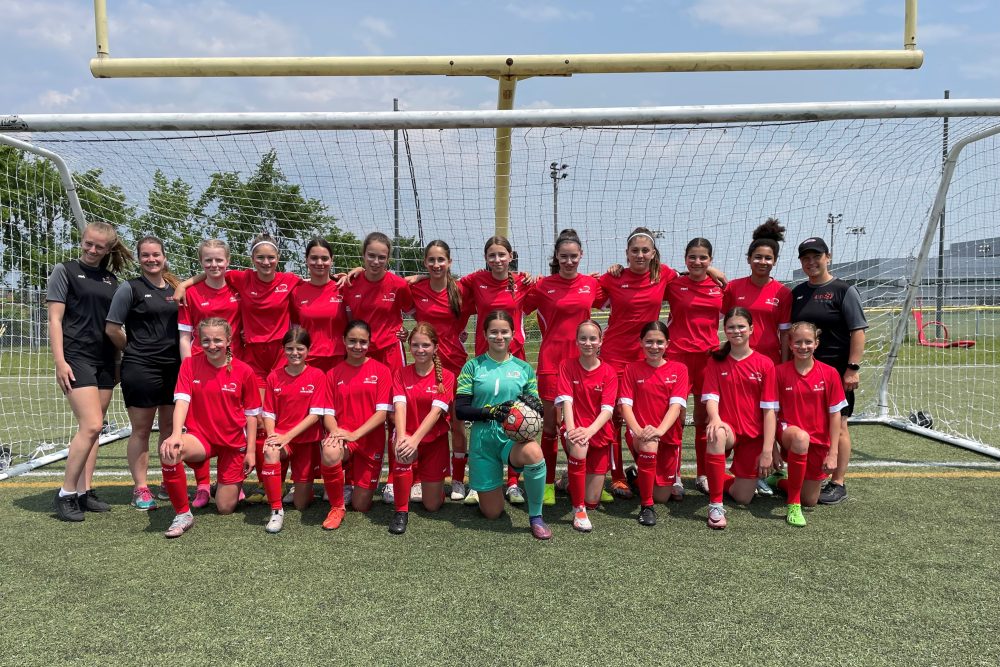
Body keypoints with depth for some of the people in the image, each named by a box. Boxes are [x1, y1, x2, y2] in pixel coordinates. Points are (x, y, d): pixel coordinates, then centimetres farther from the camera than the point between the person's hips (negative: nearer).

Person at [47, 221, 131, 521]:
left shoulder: (111, 279, 14)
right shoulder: (65, 271, 0)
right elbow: (55, 319, -5)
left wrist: (117, 361, 15)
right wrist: (59, 361, -13)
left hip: (104, 361, 6)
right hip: (76, 358, -6)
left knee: (93, 429, 7)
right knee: (91, 425, -15)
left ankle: (85, 491, 14)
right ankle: (66, 494, -3)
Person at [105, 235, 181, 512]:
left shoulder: (175, 289, 12)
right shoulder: (130, 288, -3)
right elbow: (112, 328, -4)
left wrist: (183, 355, 9)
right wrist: (135, 352, 4)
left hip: (174, 367, 5)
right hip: (141, 369, -5)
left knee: (170, 427, 11)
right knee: (141, 429, 2)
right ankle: (140, 489, 11)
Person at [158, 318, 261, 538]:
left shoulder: (244, 371, -8)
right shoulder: (190, 365, -4)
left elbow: (251, 414, -2)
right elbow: (181, 400, -16)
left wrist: (251, 450, -4)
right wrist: (176, 434, -33)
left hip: (234, 442, 0)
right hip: (201, 437, 1)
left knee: (225, 508, 1)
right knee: (169, 451, -35)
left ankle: (233, 484, 41)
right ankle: (183, 514, -16)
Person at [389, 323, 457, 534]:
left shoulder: (446, 376, -5)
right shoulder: (402, 374, 1)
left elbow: (436, 411, -17)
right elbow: (399, 406, -15)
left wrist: (415, 439, -32)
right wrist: (401, 437, -33)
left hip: (435, 440, 0)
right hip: (408, 437, 1)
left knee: (432, 505, -2)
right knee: (402, 453, -37)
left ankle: (430, 483, 36)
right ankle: (401, 510, -16)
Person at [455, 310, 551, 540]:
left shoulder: (524, 368, 7)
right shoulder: (473, 367, 3)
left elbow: (536, 407, 10)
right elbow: (460, 409, -3)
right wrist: (491, 411, -19)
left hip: (513, 436, 0)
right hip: (482, 438, 0)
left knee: (534, 453, -38)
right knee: (491, 513, 4)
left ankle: (536, 517, -14)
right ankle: (487, 490, 42)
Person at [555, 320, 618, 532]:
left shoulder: (609, 373, -1)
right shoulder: (567, 365, -1)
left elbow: (607, 409, -12)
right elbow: (566, 400, -12)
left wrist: (590, 430, -30)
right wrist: (571, 429, -28)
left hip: (599, 434, 1)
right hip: (575, 429, -1)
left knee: (592, 502, -2)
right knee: (578, 447, -40)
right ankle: (578, 509, -23)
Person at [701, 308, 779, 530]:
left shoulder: (765, 364, -2)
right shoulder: (716, 361, 1)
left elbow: (769, 409, -5)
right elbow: (710, 397, -7)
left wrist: (767, 450, -11)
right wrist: (715, 418, -31)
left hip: (754, 435, 1)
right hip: (728, 428, -1)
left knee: (743, 497, 1)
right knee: (717, 434, -40)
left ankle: (722, 481, 38)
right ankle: (715, 504, -28)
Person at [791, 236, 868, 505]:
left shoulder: (844, 290, -4)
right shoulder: (797, 292, 12)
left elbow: (858, 331, -9)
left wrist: (853, 368, -15)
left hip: (836, 369, -5)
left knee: (837, 426, 2)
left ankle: (838, 484, 10)